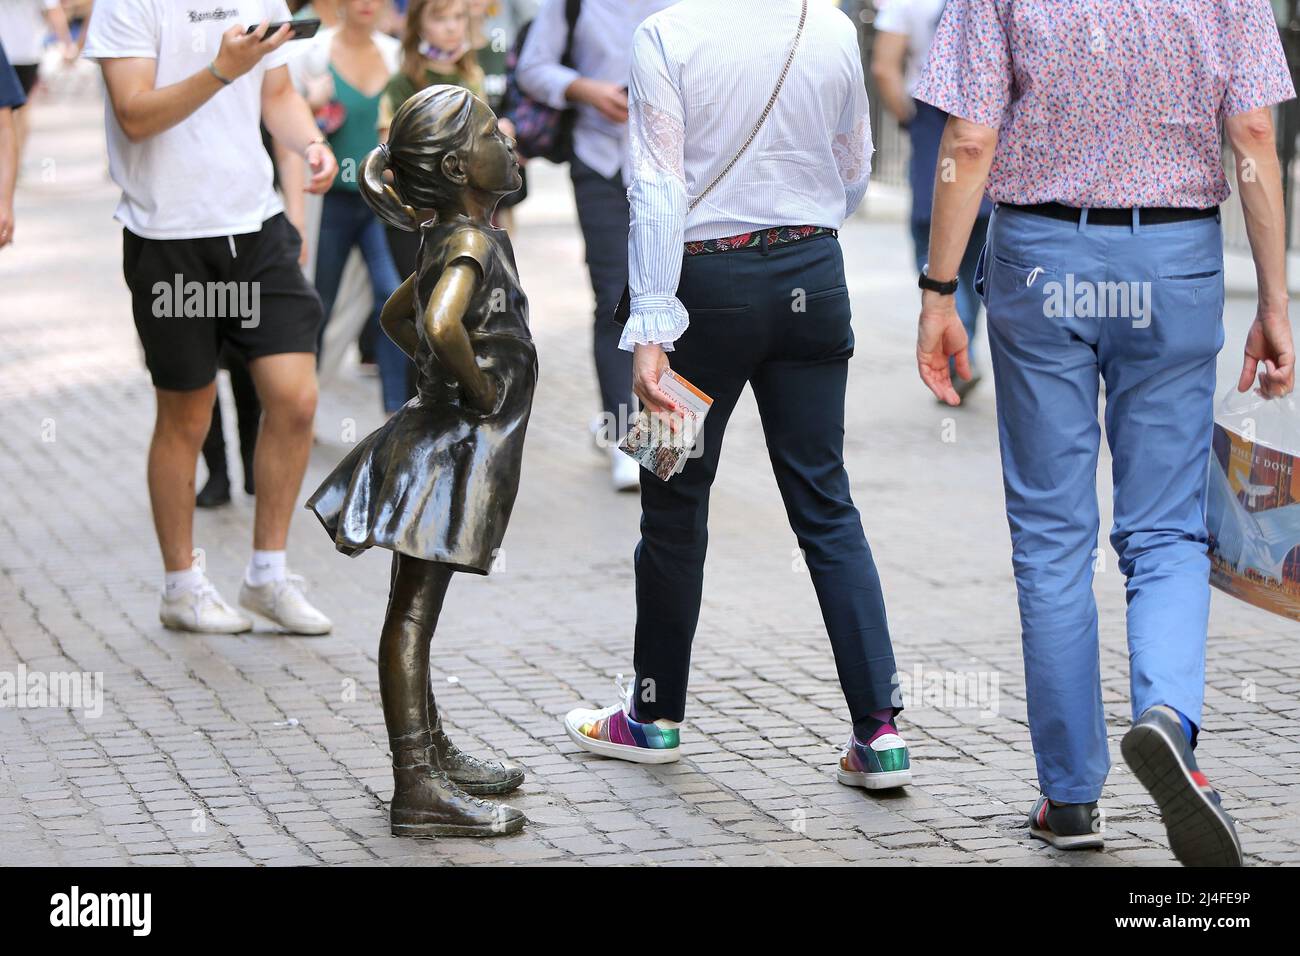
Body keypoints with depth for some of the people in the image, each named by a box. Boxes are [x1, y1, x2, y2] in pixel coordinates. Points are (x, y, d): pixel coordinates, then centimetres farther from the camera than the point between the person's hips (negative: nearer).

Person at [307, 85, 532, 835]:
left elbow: (397, 315, 26)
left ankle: (431, 753, 32)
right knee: (412, 615, -7)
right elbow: (440, 323, -36)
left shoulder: (454, 240, 11)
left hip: (454, 453, 10)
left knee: (418, 611, 19)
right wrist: (480, 389, -21)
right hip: (452, 453, -10)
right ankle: (417, 789, -6)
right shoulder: (472, 242, -18)